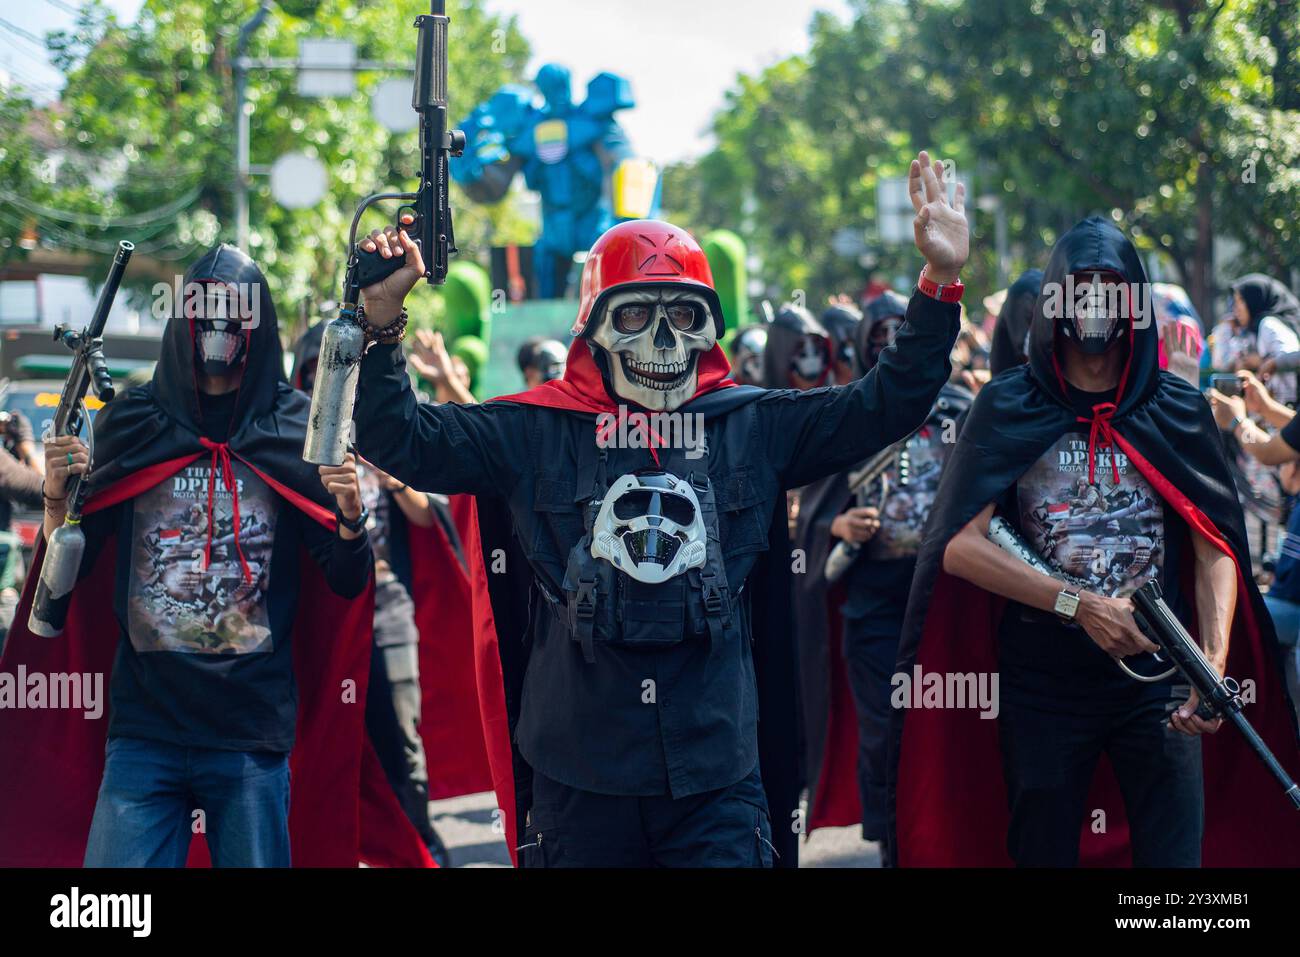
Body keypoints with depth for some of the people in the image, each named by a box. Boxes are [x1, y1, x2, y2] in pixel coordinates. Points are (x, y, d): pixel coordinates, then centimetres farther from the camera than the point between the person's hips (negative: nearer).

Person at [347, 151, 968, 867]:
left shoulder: (754, 426, 8)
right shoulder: (535, 432, 4)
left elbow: (883, 406, 8)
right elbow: (400, 439, 1)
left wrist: (939, 284, -1)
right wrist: (382, 319, -12)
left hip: (717, 773, 1)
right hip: (579, 774, -1)